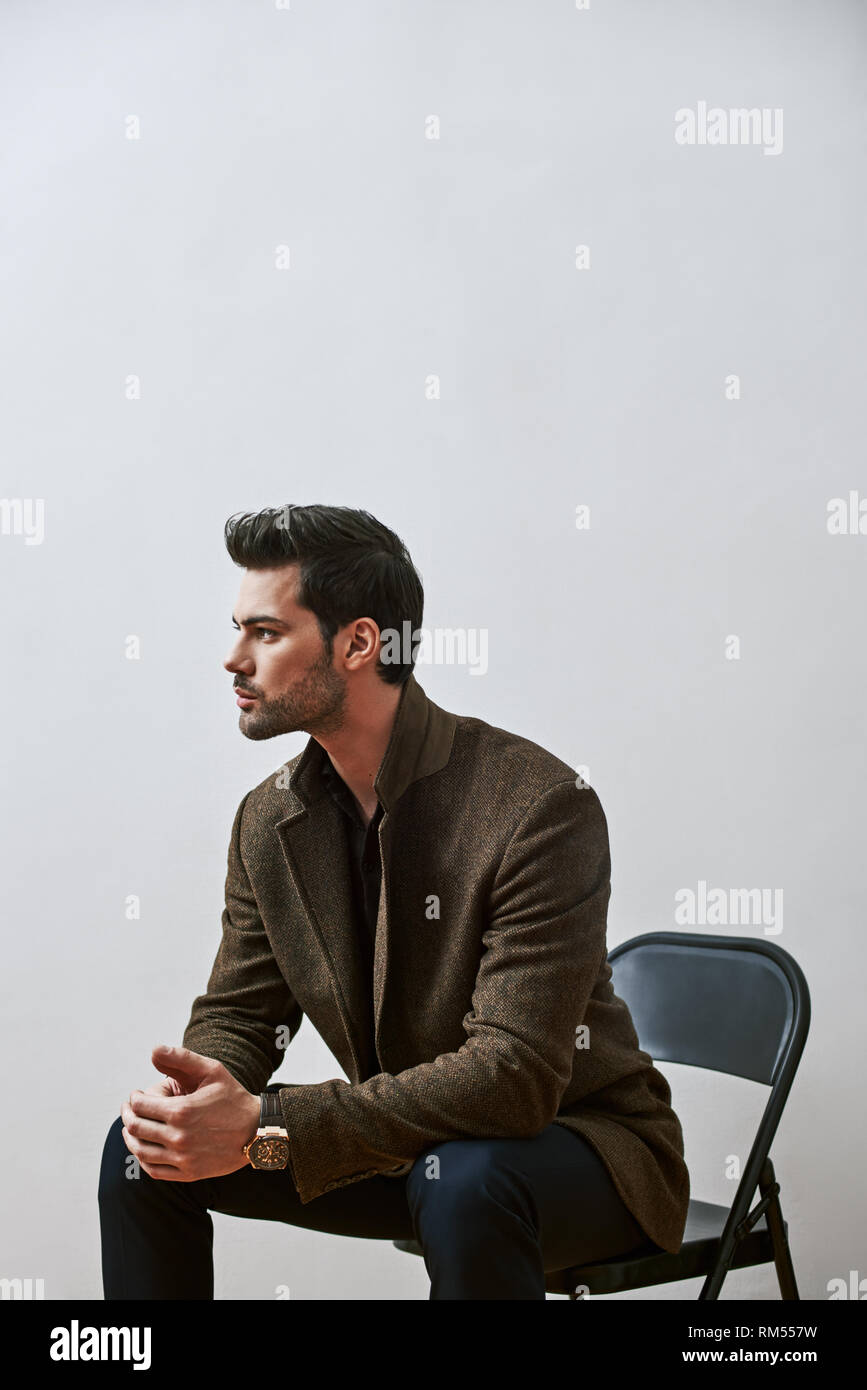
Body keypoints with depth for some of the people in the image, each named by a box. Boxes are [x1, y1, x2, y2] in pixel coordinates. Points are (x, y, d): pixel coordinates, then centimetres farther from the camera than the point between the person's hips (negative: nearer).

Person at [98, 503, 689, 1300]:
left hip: (582, 1140, -6)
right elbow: (237, 1011, 5)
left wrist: (269, 1129, -36)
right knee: (143, 1149, -5)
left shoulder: (543, 807, -25)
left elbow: (514, 1075, -31)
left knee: (461, 1181, -38)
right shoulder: (270, 821, -2)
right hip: (403, 1142, 6)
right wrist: (198, 1095, -21)